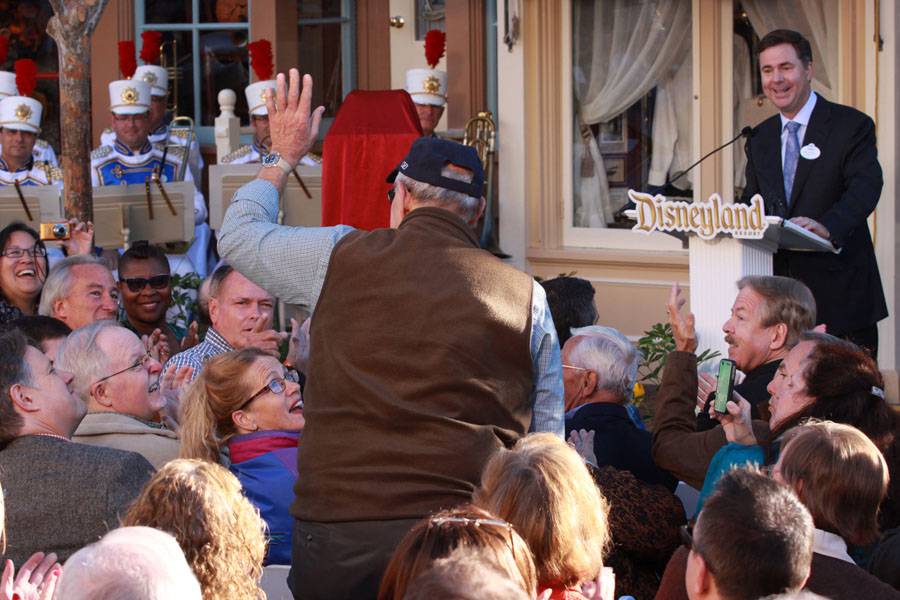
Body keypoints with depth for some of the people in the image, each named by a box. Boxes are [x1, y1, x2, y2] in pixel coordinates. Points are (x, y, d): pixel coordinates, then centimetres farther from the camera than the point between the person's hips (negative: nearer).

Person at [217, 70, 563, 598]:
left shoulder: (341, 257, 1)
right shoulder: (526, 296, 5)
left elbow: (238, 236, 20)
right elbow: (548, 433, 8)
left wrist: (284, 156, 35)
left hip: (338, 520, -1)